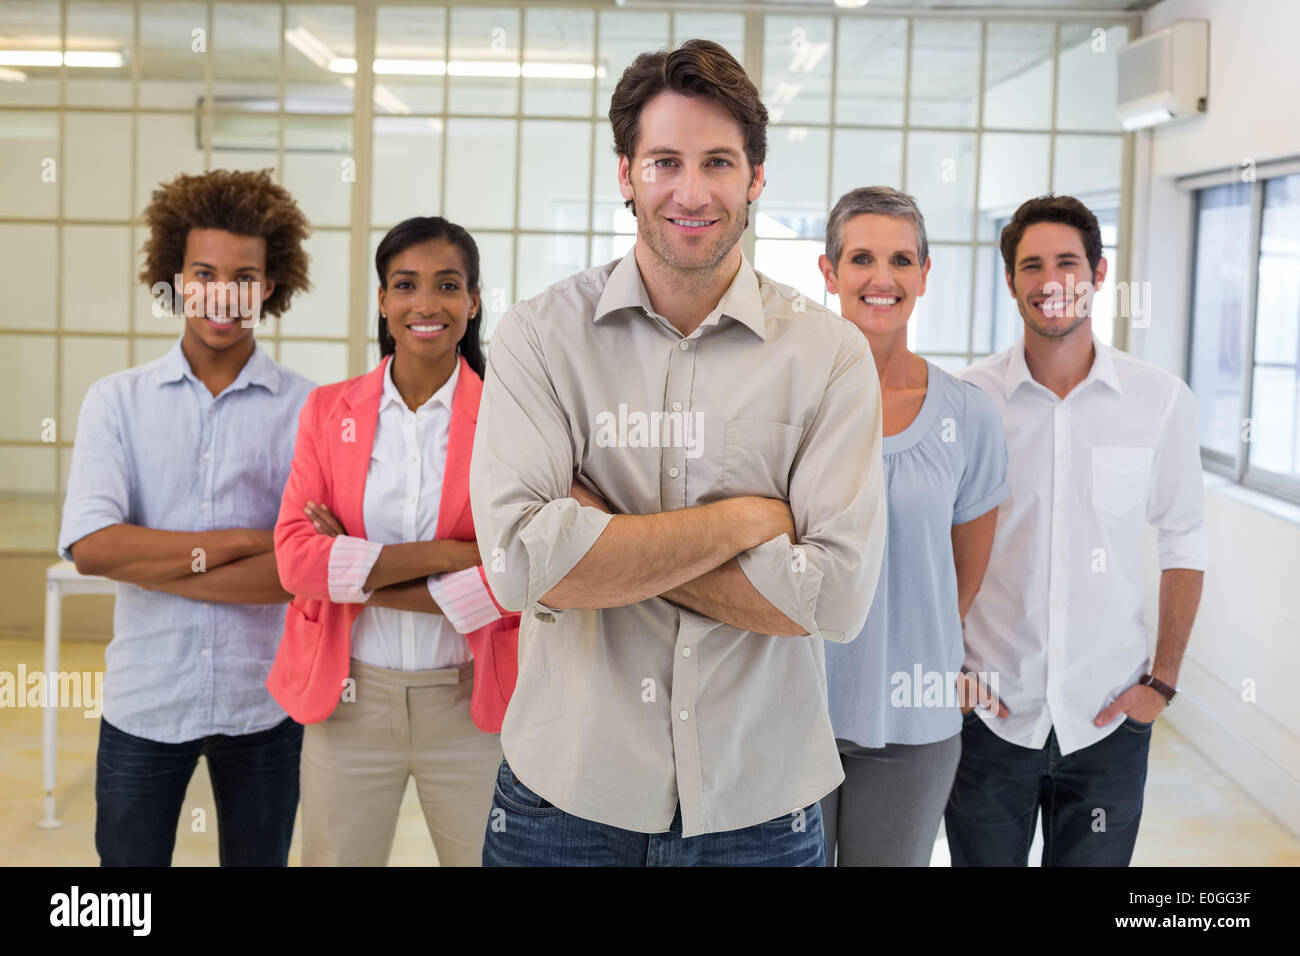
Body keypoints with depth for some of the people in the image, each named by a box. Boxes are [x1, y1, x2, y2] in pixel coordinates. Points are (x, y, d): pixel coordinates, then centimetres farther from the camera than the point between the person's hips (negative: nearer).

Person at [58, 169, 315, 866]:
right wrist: (242, 541, -15)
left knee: (259, 858, 16)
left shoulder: (307, 411, -4)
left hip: (263, 704, 0)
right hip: (144, 701, 1)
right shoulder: (117, 402, 0)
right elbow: (89, 546, -14)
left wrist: (153, 564, -15)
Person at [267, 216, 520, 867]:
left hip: (468, 705, -1)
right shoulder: (329, 411, 3)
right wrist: (442, 554, -18)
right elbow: (294, 558, -9)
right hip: (348, 699, 2)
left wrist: (362, 577, -14)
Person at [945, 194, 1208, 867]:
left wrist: (1163, 680, 2)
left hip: (1108, 717, 1)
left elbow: (1183, 542, 5)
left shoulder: (1161, 400, -3)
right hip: (986, 712, 0)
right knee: (983, 858, 11)